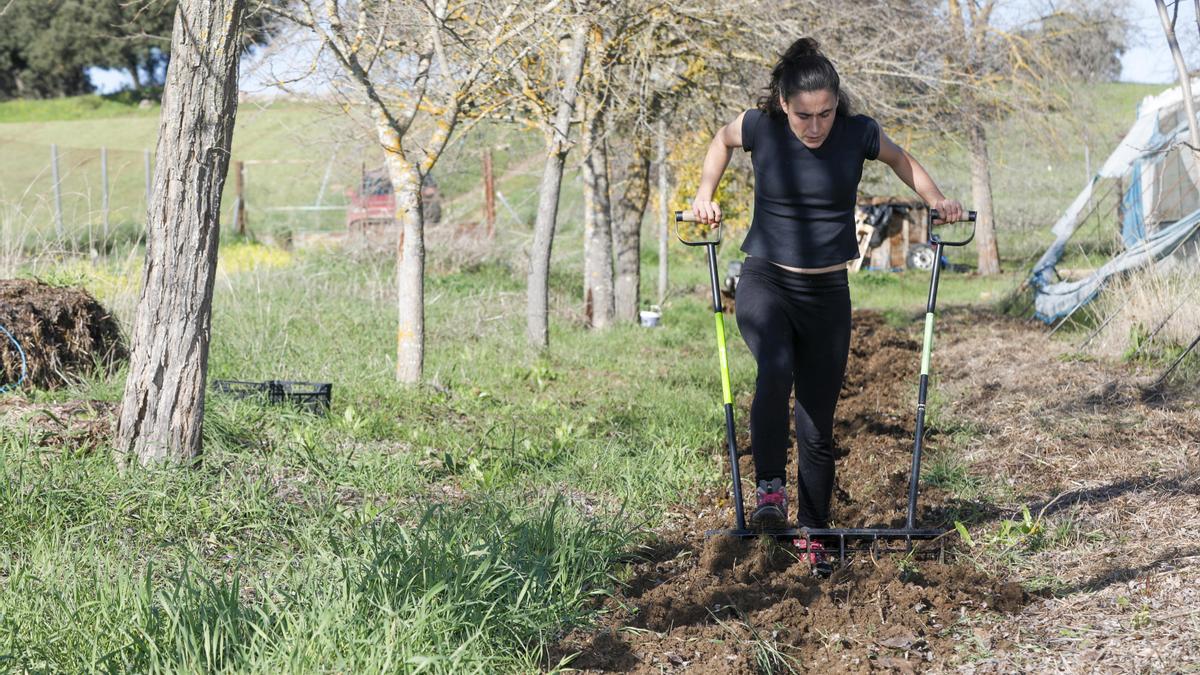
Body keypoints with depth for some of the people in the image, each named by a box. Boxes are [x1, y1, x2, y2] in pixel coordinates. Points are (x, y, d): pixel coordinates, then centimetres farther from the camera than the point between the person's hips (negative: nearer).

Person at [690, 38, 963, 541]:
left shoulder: (858, 134, -7)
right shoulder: (761, 128, -9)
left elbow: (899, 159, 15)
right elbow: (723, 139, 15)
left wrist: (937, 201, 5)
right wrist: (705, 195, 6)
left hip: (827, 292, 2)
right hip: (765, 280, -1)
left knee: (818, 425, 4)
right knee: (776, 370, -33)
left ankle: (813, 532, 18)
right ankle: (770, 487, -21)